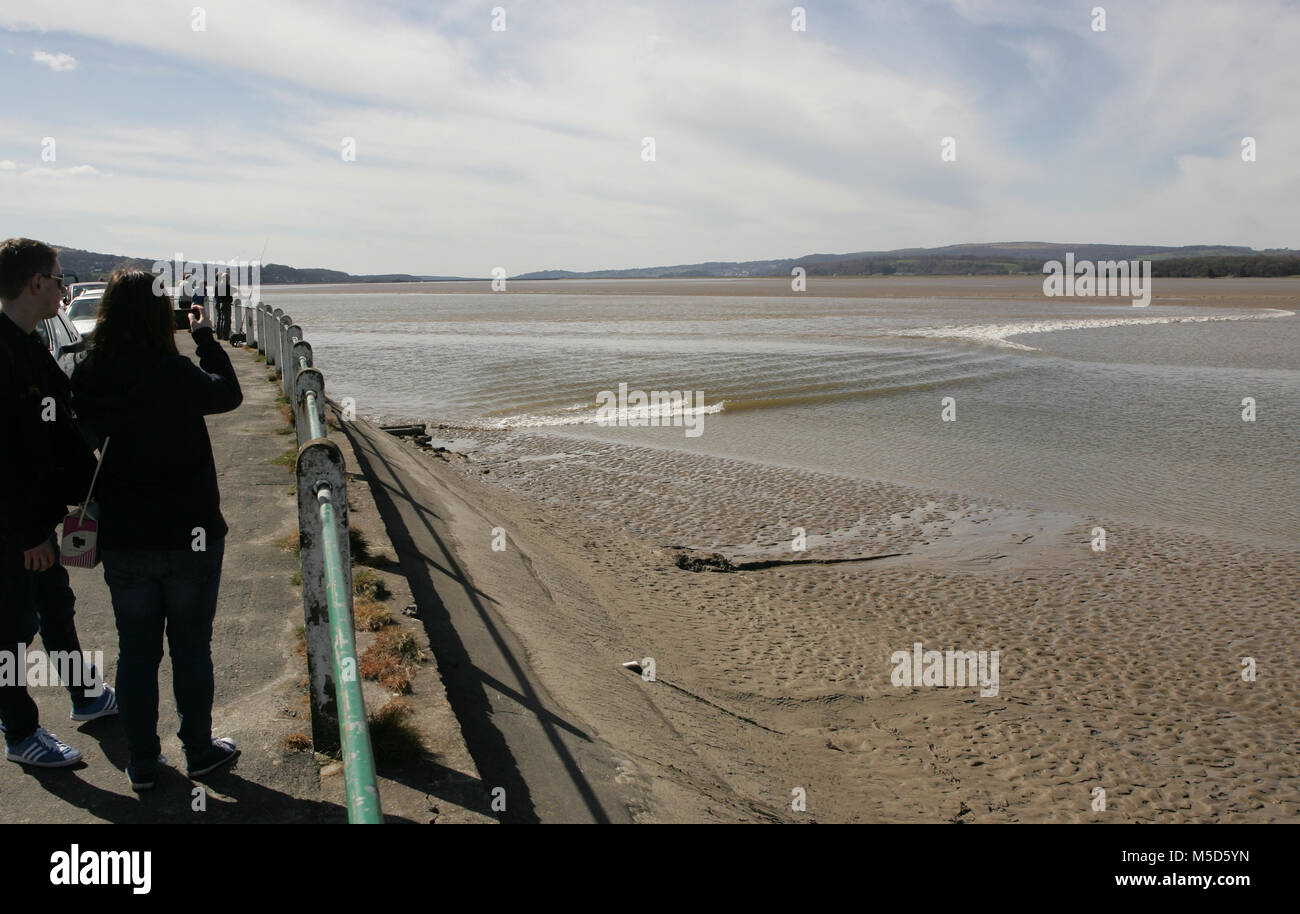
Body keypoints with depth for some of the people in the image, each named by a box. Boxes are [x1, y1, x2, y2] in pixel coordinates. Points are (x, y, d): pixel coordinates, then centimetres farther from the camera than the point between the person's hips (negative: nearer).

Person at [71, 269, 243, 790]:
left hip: (123, 541, 3)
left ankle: (141, 764, 24)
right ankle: (199, 751, 25)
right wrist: (205, 339, 11)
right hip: (190, 536, -3)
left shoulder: (87, 380, -8)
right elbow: (229, 394, 1)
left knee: (135, 651, 14)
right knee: (191, 648, 12)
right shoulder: (177, 375, -19)